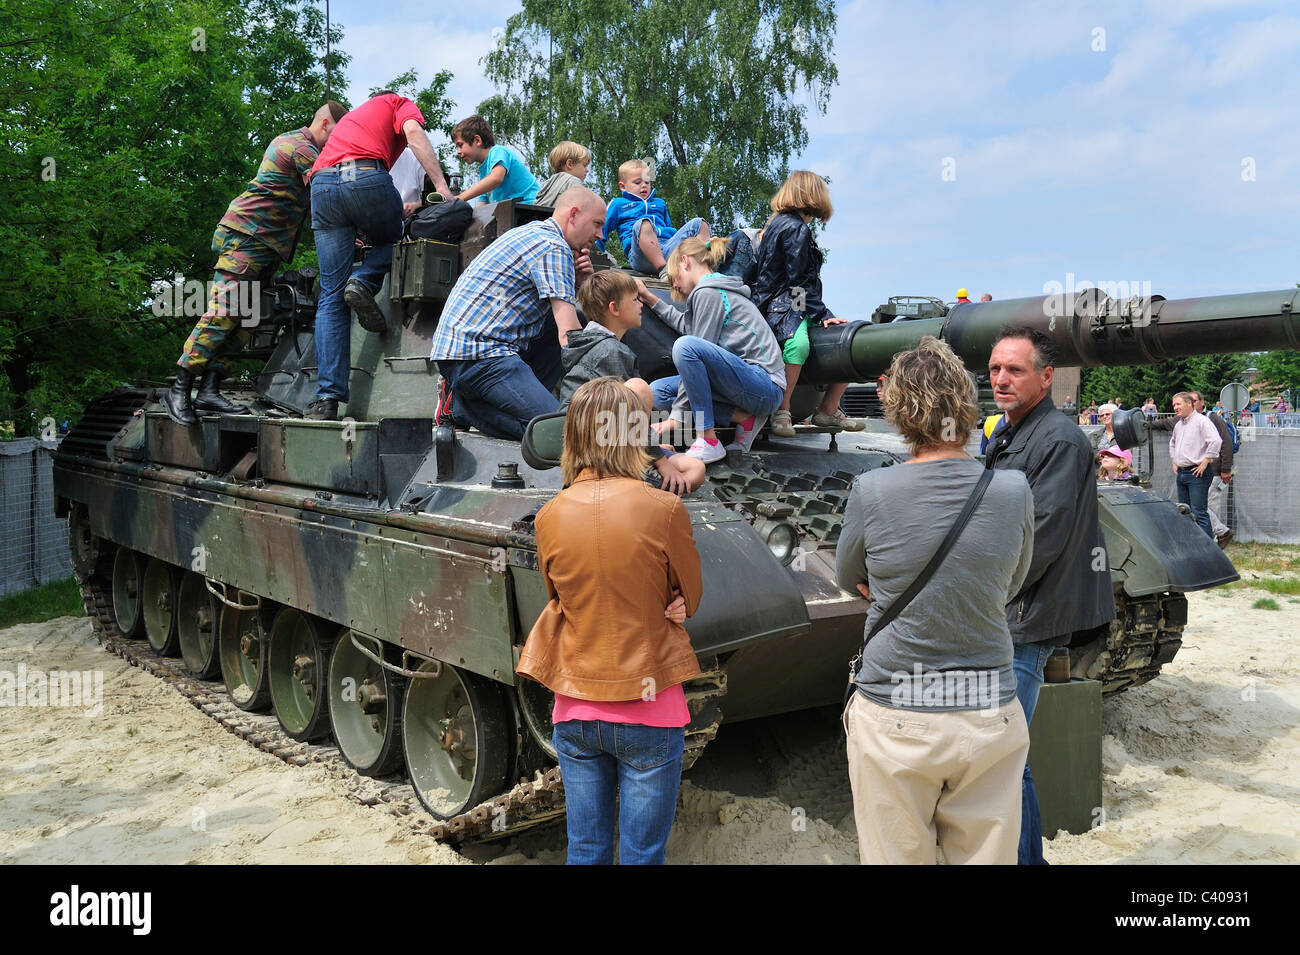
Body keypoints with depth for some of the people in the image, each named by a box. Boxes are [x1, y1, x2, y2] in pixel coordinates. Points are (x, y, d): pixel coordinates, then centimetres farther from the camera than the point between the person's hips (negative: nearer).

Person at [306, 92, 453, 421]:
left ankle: (328, 397, -9)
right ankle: (364, 280, -8)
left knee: (331, 296, 1)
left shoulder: (350, 117, 41)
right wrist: (442, 187, -8)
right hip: (366, 177, -5)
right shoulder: (399, 103, 23)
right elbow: (413, 132, 1)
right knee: (393, 241, 26)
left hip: (321, 185, 5)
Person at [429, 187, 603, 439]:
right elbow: (569, 335, -15)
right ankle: (462, 406, -7)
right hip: (478, 352, -11)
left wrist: (578, 281, 9)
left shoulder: (533, 232, 22)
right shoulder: (554, 247, -9)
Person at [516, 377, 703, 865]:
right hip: (648, 705, -3)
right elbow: (690, 597, 0)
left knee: (584, 850, 16)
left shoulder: (549, 516, -5)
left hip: (575, 711, 3)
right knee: (642, 854, 10)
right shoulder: (663, 508, -15)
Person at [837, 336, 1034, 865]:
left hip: (893, 722, -2)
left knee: (897, 856, 12)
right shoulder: (1013, 490, -7)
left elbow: (849, 580, 6)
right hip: (991, 719, 3)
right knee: (989, 856, 16)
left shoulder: (872, 491, -13)